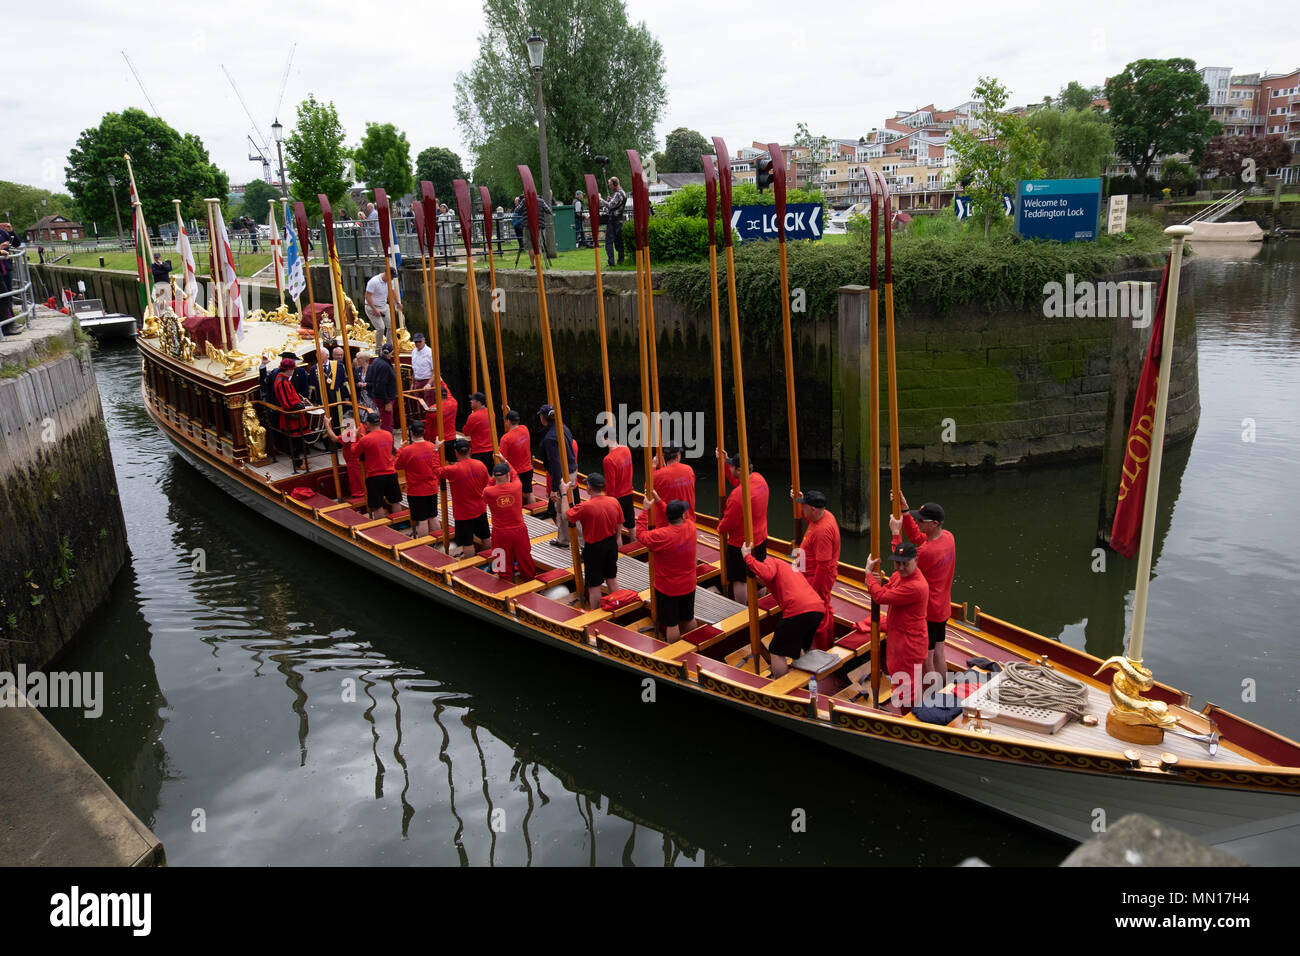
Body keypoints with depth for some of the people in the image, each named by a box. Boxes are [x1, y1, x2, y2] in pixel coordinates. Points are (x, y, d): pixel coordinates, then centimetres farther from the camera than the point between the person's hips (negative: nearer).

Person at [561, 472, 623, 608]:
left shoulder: (585, 507, -24)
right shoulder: (614, 502, -7)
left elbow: (566, 515, -10)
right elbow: (618, 526, 5)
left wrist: (564, 493, -3)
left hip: (594, 548, -5)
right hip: (611, 545, 6)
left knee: (594, 585, 7)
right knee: (612, 579, 22)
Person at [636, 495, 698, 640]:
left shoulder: (661, 536, -27)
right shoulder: (691, 527, -12)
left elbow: (641, 534, -11)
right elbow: (684, 517, 9)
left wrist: (645, 510, -7)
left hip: (667, 589, -5)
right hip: (688, 586, 5)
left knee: (671, 624, 7)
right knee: (689, 619, 22)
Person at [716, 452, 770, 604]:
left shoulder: (738, 494, -32)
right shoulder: (759, 479, -6)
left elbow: (729, 521, -20)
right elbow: (736, 482, 14)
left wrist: (721, 530, 2)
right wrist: (725, 462, 9)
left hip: (741, 545, -9)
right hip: (761, 539, 9)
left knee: (740, 581, 4)